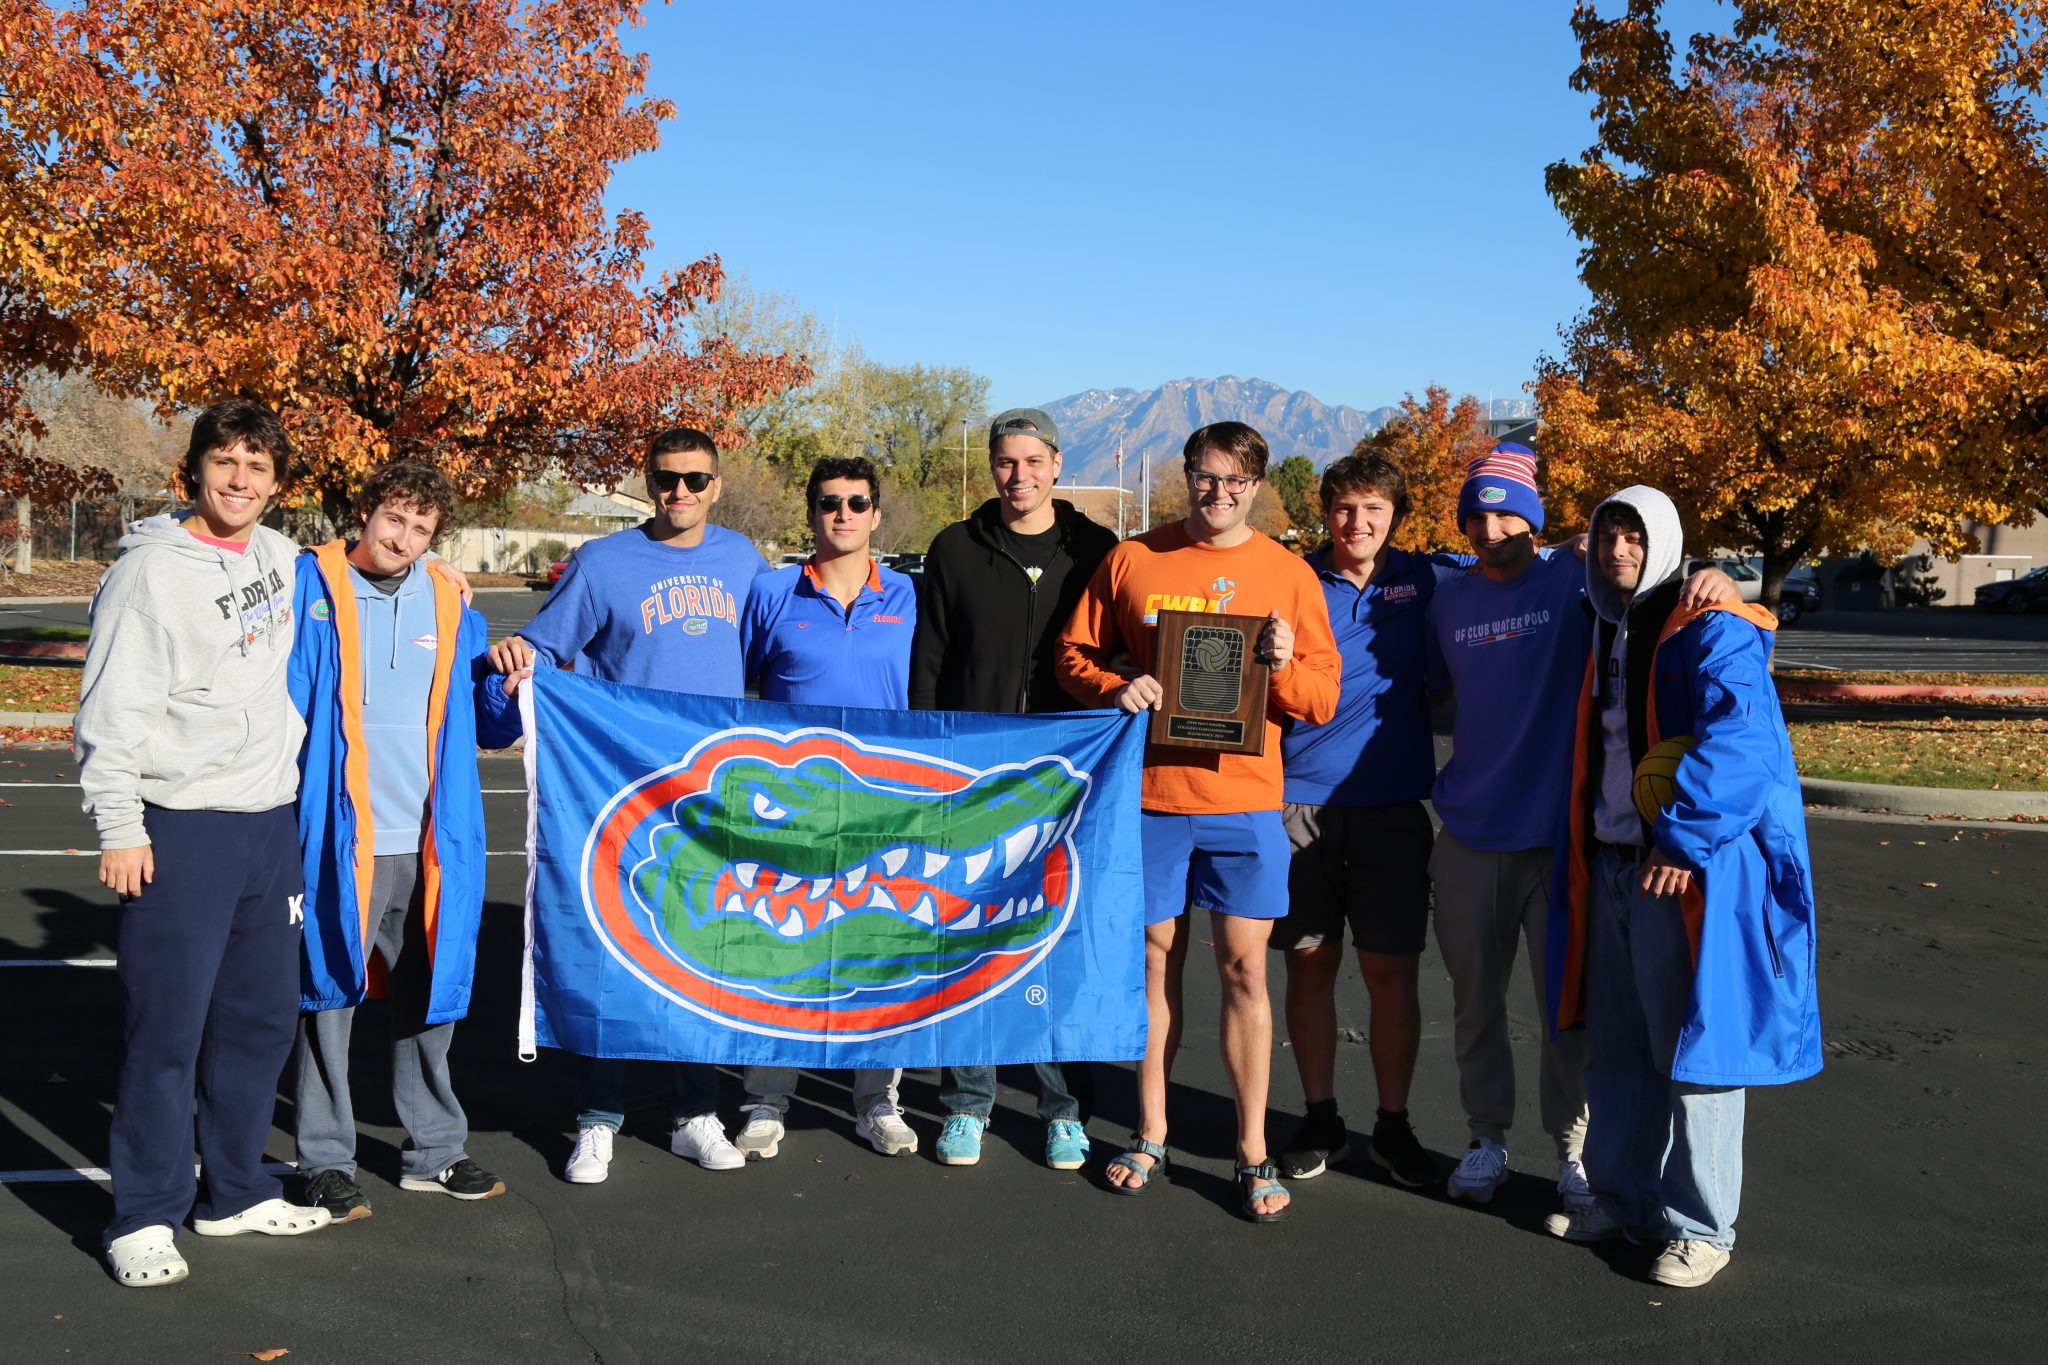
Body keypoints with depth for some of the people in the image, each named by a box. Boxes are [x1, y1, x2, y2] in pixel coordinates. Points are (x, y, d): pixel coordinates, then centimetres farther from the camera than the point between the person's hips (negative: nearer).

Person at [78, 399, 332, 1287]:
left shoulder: (281, 558, 10)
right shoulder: (151, 570, -10)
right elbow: (110, 714, -12)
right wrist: (119, 829, -16)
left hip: (271, 824, 7)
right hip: (180, 832, -7)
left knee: (263, 1017, 13)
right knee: (167, 1027, -3)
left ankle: (234, 1193, 27)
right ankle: (145, 1219, 8)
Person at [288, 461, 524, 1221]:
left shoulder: (450, 609, 11)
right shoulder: (312, 586, -1)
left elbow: (490, 725, 13)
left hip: (428, 844, 4)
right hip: (337, 839, -4)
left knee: (429, 996, 12)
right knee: (330, 996, 3)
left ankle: (433, 1151, 25)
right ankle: (327, 1161, 16)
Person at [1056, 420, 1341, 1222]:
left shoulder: (1288, 575, 5)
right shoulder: (1133, 560, 5)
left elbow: (1322, 701, 5)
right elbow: (1075, 653, 10)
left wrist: (1285, 666, -16)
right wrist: (1114, 689, -9)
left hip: (1244, 800, -1)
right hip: (1149, 794, 1)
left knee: (1243, 968, 0)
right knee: (1156, 958, 9)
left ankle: (1254, 1153, 11)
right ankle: (1150, 1135, 23)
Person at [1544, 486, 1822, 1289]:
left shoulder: (1710, 632, -12)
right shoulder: (1607, 635, 15)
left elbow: (1736, 740, -26)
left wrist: (1685, 838, -30)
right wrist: (1581, 856, 20)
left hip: (1690, 875, -8)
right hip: (1611, 866, 8)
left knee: (1693, 1046, 0)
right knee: (1616, 1047, 16)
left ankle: (1699, 1228, 11)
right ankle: (1623, 1197, 30)